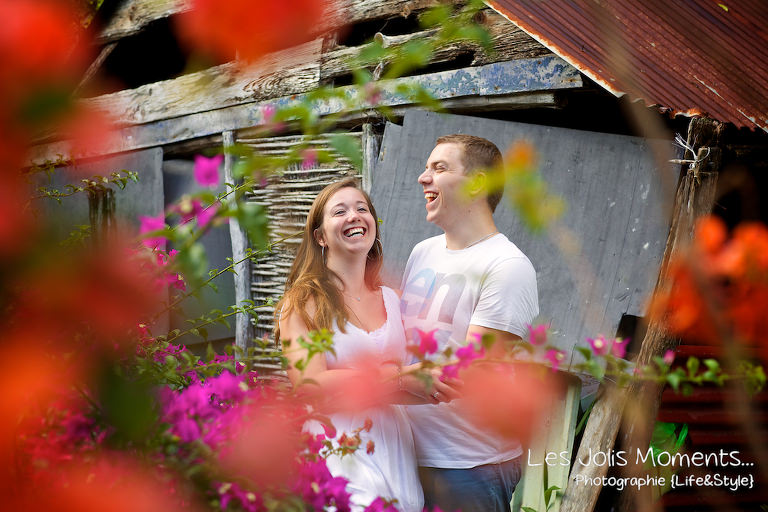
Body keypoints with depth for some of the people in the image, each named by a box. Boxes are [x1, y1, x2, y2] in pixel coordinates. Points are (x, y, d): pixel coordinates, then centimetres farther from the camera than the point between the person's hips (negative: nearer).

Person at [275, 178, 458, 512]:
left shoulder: (392, 300, 14)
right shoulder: (303, 301, 0)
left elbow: (412, 390, 15)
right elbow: (309, 384, -13)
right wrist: (399, 377, -14)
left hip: (393, 444, 4)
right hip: (337, 450, -4)